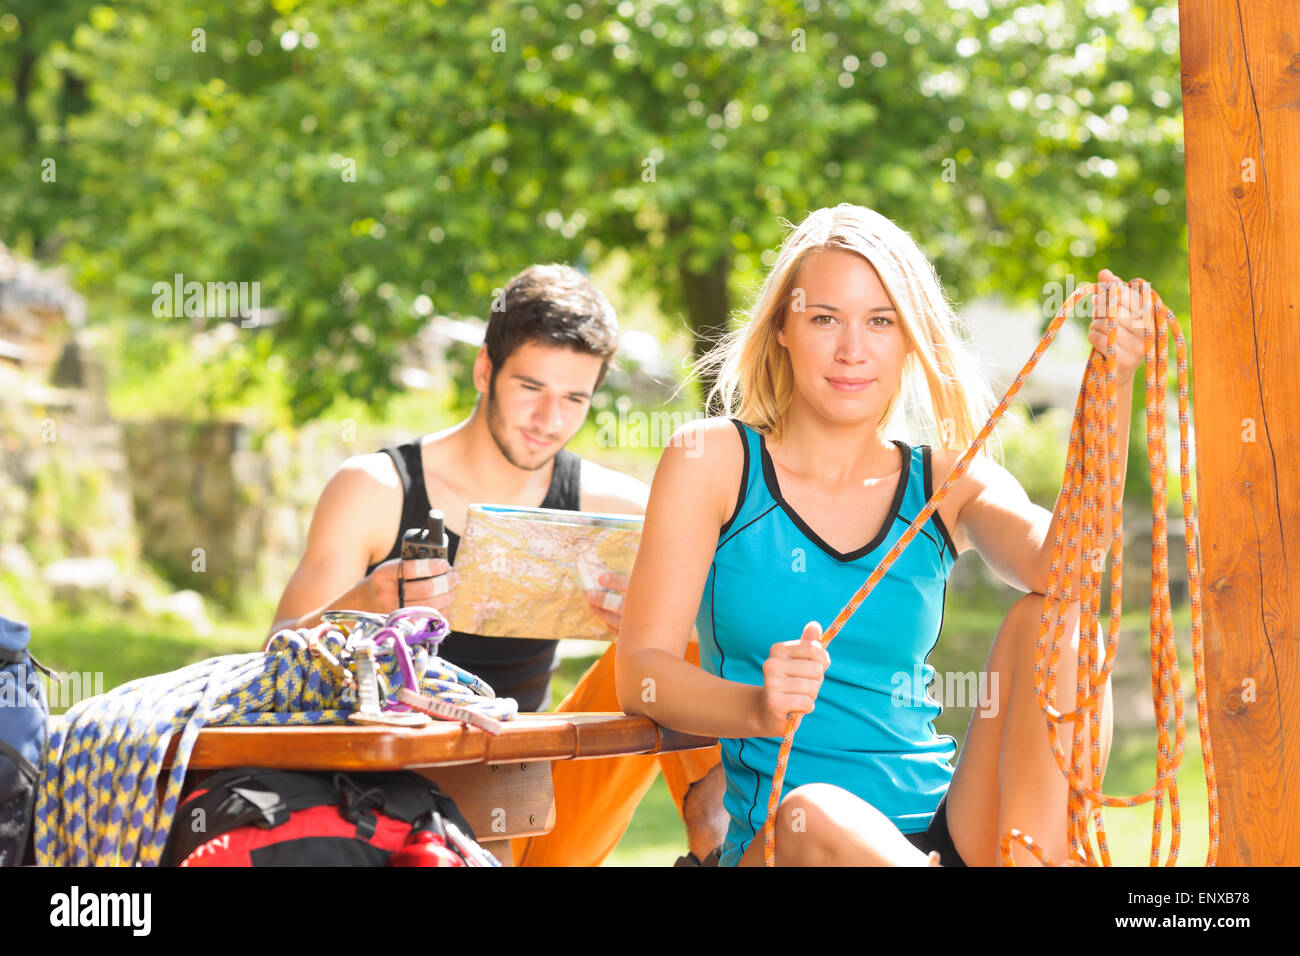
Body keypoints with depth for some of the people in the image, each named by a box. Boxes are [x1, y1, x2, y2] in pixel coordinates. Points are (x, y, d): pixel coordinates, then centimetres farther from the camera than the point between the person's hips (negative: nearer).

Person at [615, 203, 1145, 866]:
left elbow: (1061, 570, -12)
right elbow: (640, 671, -4)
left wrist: (1108, 391, -26)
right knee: (814, 812, -38)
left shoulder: (947, 483, 11)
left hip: (955, 834, 4)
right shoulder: (714, 459, 4)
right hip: (779, 843, -3)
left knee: (1053, 621, -17)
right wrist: (759, 709, -26)